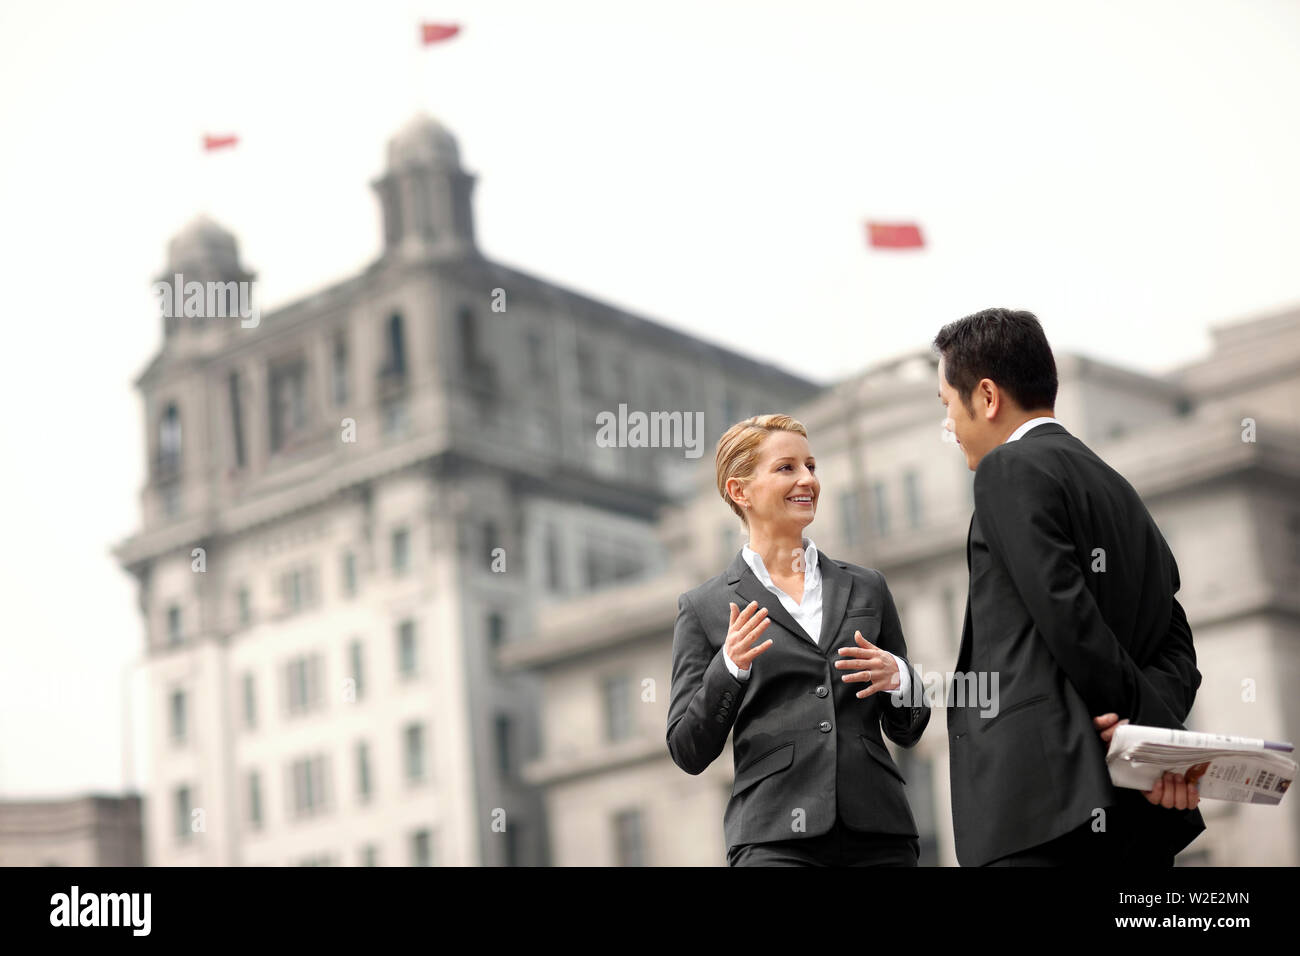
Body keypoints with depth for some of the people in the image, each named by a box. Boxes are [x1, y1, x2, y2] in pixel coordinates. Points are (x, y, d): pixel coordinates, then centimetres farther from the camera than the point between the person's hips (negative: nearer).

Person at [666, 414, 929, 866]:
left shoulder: (866, 587, 15)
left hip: (877, 832, 3)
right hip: (774, 839, -2)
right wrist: (729, 668, -12)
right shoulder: (704, 607, 7)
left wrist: (898, 677, -2)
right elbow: (689, 753, 4)